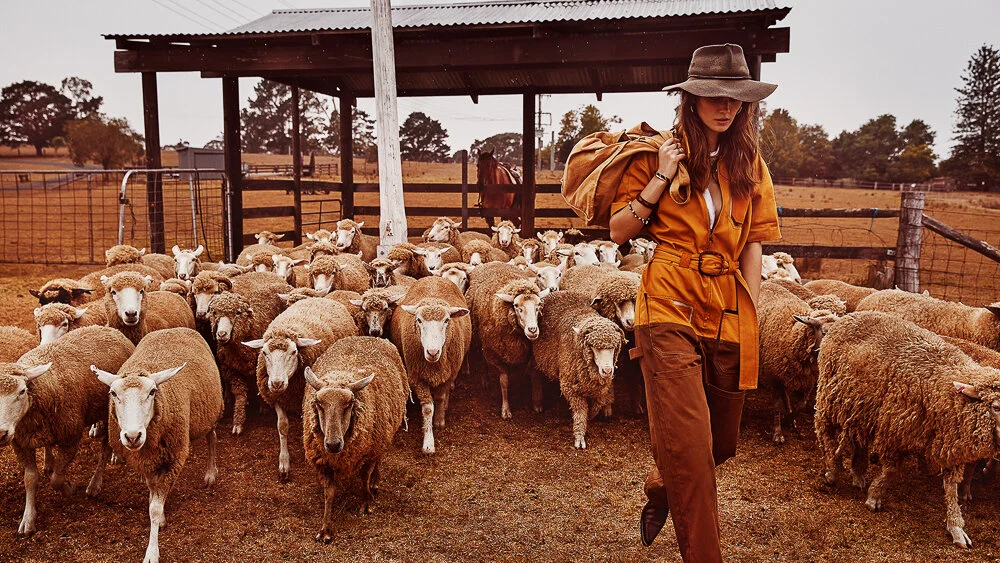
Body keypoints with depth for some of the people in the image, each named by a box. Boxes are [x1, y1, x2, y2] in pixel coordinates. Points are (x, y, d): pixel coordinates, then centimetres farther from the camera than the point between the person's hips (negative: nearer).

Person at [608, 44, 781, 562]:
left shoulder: (749, 163, 10)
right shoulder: (659, 154, 0)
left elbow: (752, 245, 9)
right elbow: (619, 231, -1)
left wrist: (749, 317, 3)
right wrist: (660, 179, -12)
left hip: (728, 315, 5)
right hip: (671, 310, -4)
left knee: (721, 444, 17)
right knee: (689, 445, -10)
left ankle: (659, 491, 47)